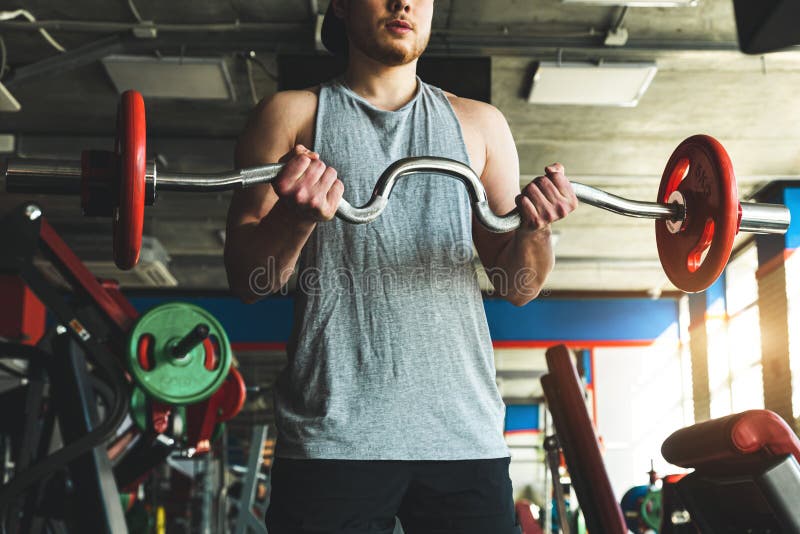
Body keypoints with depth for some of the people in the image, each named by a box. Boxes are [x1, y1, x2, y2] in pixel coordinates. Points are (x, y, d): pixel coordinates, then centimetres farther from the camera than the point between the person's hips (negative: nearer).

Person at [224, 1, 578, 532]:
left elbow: (519, 287, 13)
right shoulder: (291, 116, 8)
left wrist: (534, 229, -9)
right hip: (334, 435, -2)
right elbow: (247, 282, 1)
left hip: (463, 432, 3)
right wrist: (293, 217, -19)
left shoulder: (481, 125, 16)